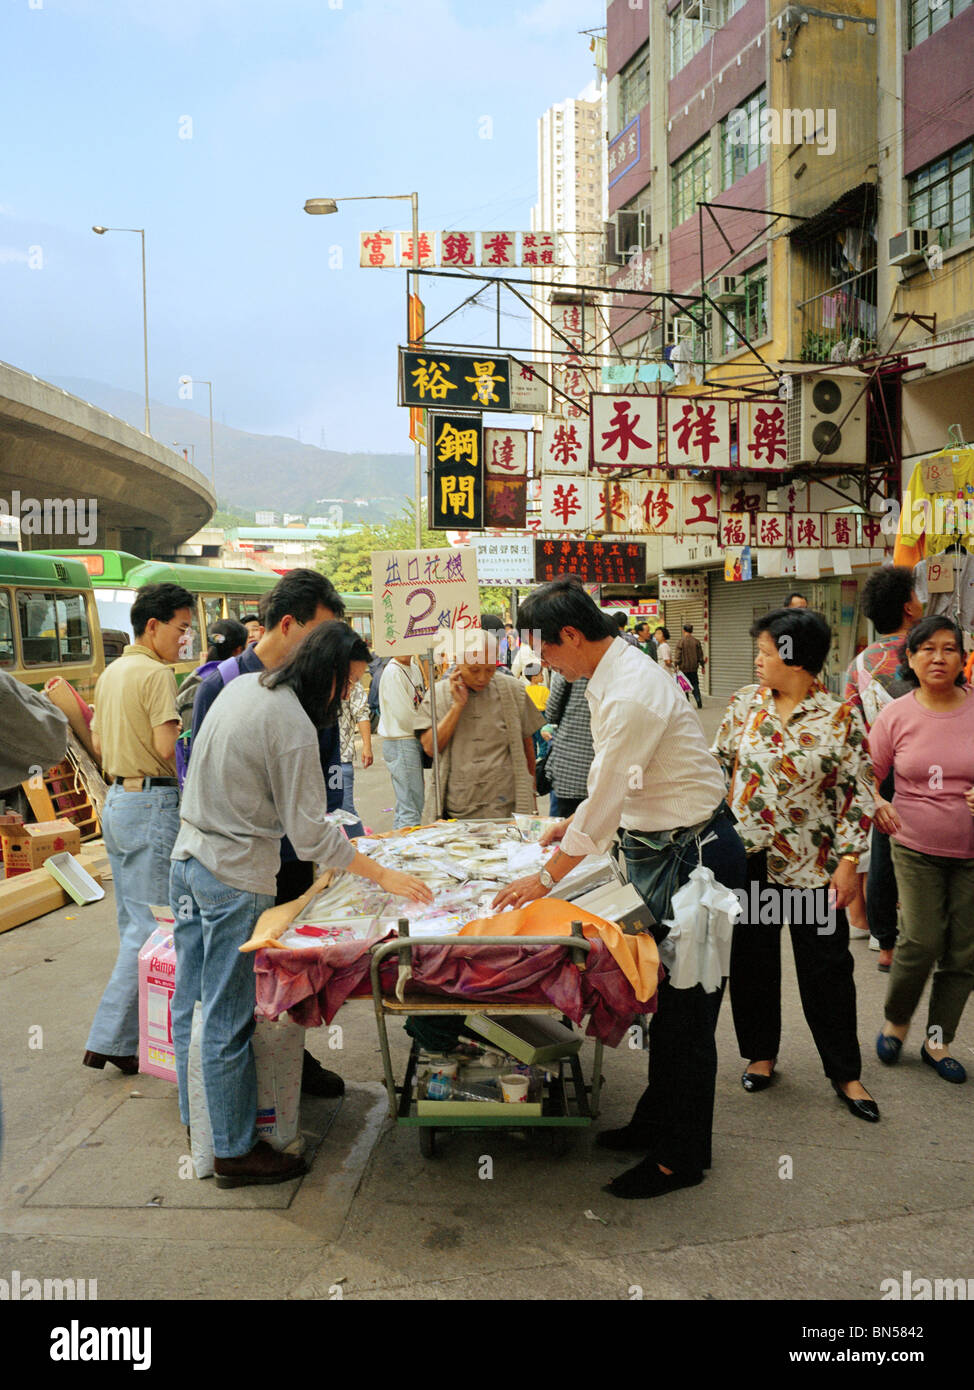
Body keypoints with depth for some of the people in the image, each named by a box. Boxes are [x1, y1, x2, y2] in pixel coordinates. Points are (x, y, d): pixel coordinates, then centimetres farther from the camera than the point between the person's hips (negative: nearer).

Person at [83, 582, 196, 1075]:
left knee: (133, 924, 15)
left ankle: (134, 1032, 24)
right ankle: (110, 1040, -1)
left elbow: (98, 742, 19)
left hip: (116, 799, 10)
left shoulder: (111, 673, 15)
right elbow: (169, 745, -20)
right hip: (153, 803, -10)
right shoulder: (157, 673, -14)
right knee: (152, 925, -4)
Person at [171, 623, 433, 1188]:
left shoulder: (243, 686, 6)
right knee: (228, 1021, 2)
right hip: (235, 879, -9)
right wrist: (384, 875, -12)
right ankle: (235, 1151, 16)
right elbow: (312, 835, -19)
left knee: (193, 1006, 18)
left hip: (189, 860, 9)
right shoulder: (293, 726, -21)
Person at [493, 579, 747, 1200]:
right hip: (661, 848, 10)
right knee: (664, 997, 19)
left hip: (691, 857, -10)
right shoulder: (615, 674, 6)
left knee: (686, 1007, 3)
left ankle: (683, 1155, 19)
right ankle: (657, 1120, 35)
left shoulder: (632, 694, -25)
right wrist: (580, 820, 22)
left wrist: (547, 877, -15)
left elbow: (606, 800, -23)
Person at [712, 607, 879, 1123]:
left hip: (811, 866, -3)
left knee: (827, 967, 6)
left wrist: (848, 861, -10)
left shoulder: (841, 718, -9)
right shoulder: (745, 702, 1)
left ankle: (845, 1074, 22)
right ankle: (760, 1055, 32)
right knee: (751, 960, 13)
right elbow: (718, 766, 9)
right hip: (745, 860, 3)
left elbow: (858, 794, -6)